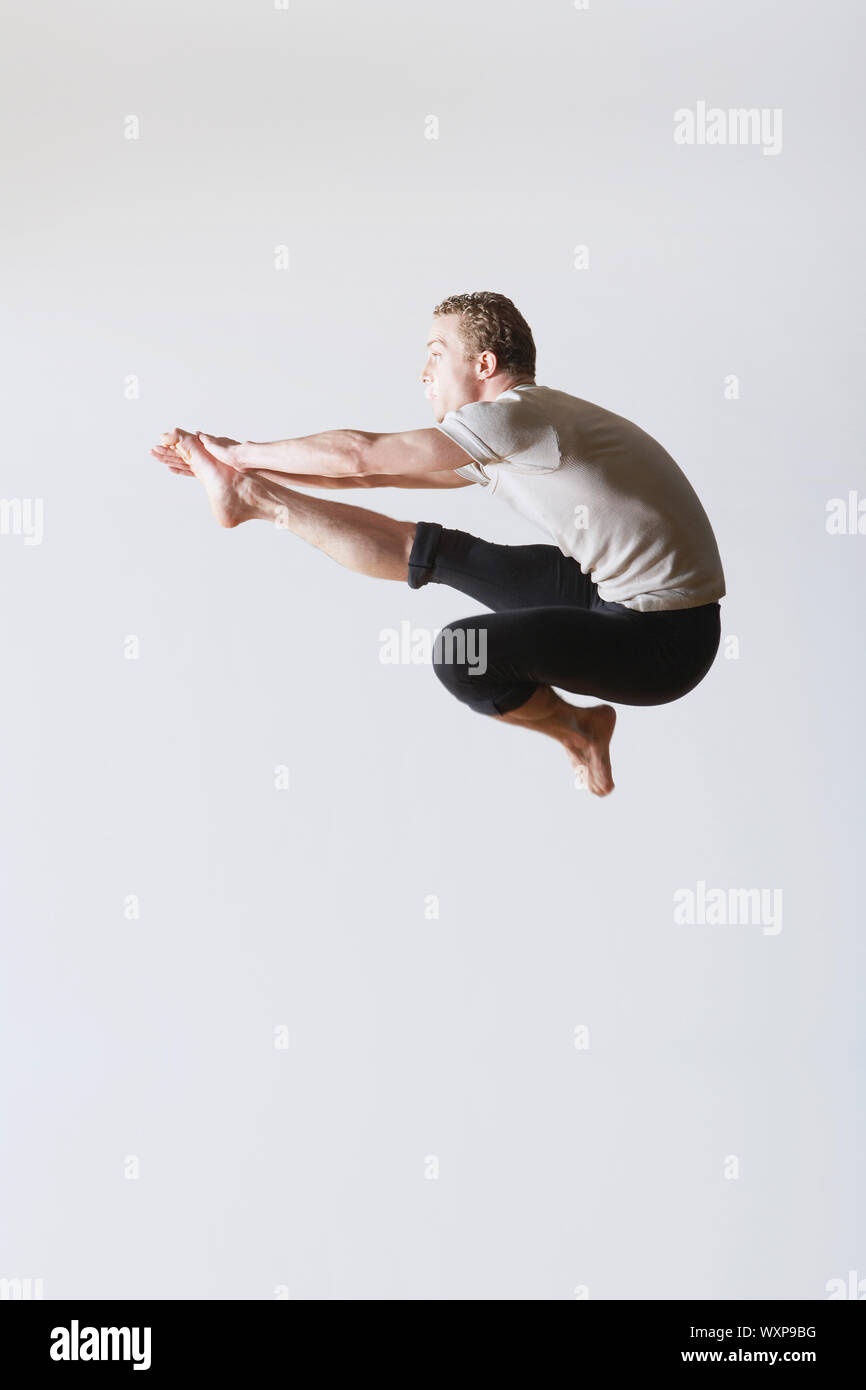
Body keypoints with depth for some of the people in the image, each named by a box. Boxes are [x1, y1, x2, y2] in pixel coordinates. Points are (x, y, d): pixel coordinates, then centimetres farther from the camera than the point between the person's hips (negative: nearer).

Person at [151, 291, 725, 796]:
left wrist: (245, 450, -2)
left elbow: (361, 454, -17)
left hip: (666, 637, -9)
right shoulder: (497, 447, 10)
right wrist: (247, 465, 15)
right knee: (430, 550, 7)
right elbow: (376, 471, 15)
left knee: (462, 654, -26)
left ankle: (574, 729, 1)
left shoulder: (523, 416, -18)